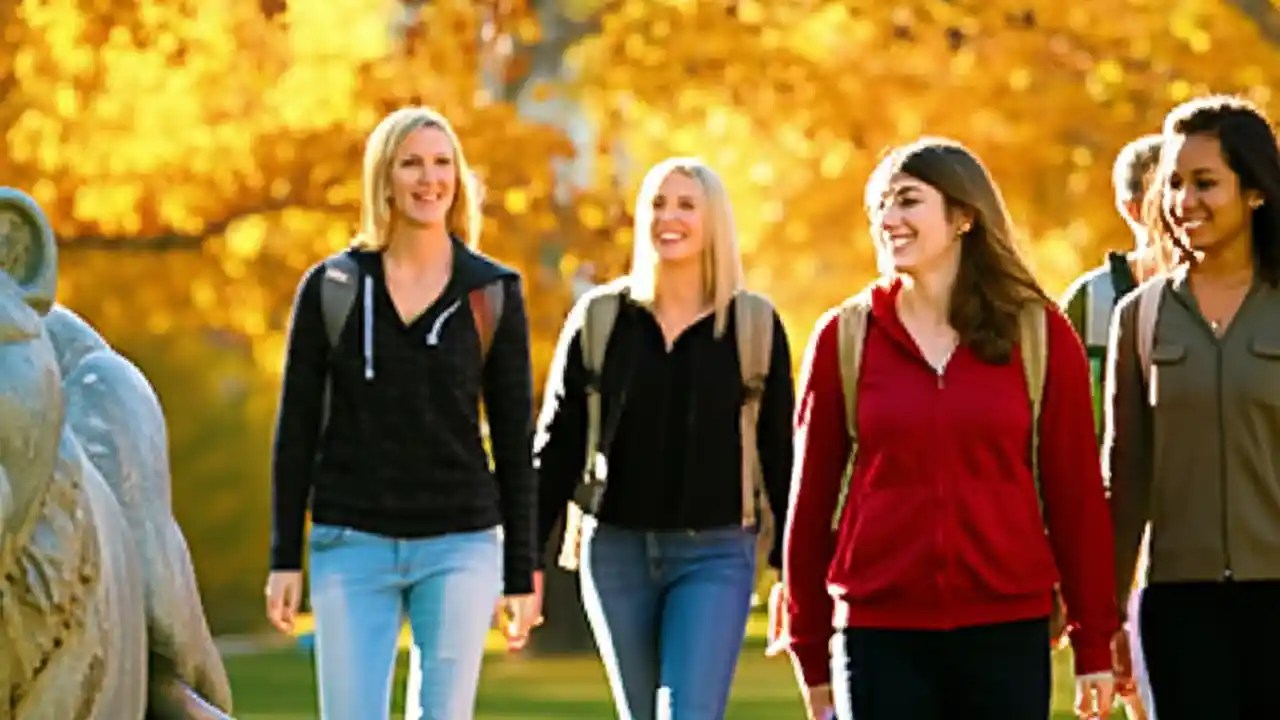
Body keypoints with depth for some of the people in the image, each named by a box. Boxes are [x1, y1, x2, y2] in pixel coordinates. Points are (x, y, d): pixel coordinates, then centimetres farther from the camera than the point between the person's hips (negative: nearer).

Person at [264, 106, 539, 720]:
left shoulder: (493, 293, 3)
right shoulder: (331, 287, 3)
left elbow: (515, 439, 5)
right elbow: (296, 429, 5)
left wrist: (521, 572, 2)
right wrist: (284, 558, 0)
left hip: (460, 546, 0)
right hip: (352, 543, 0)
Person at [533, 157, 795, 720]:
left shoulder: (756, 325, 1)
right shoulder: (600, 318, 4)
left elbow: (779, 454, 3)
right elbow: (557, 445, 7)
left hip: (715, 553, -2)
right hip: (616, 548, 2)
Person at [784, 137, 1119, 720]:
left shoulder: (1040, 334, 3)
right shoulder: (845, 338, 4)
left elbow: (1077, 492, 4)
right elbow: (812, 499, 7)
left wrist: (1094, 644, 2)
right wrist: (810, 651, 6)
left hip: (1008, 632, 0)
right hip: (879, 635, 0)